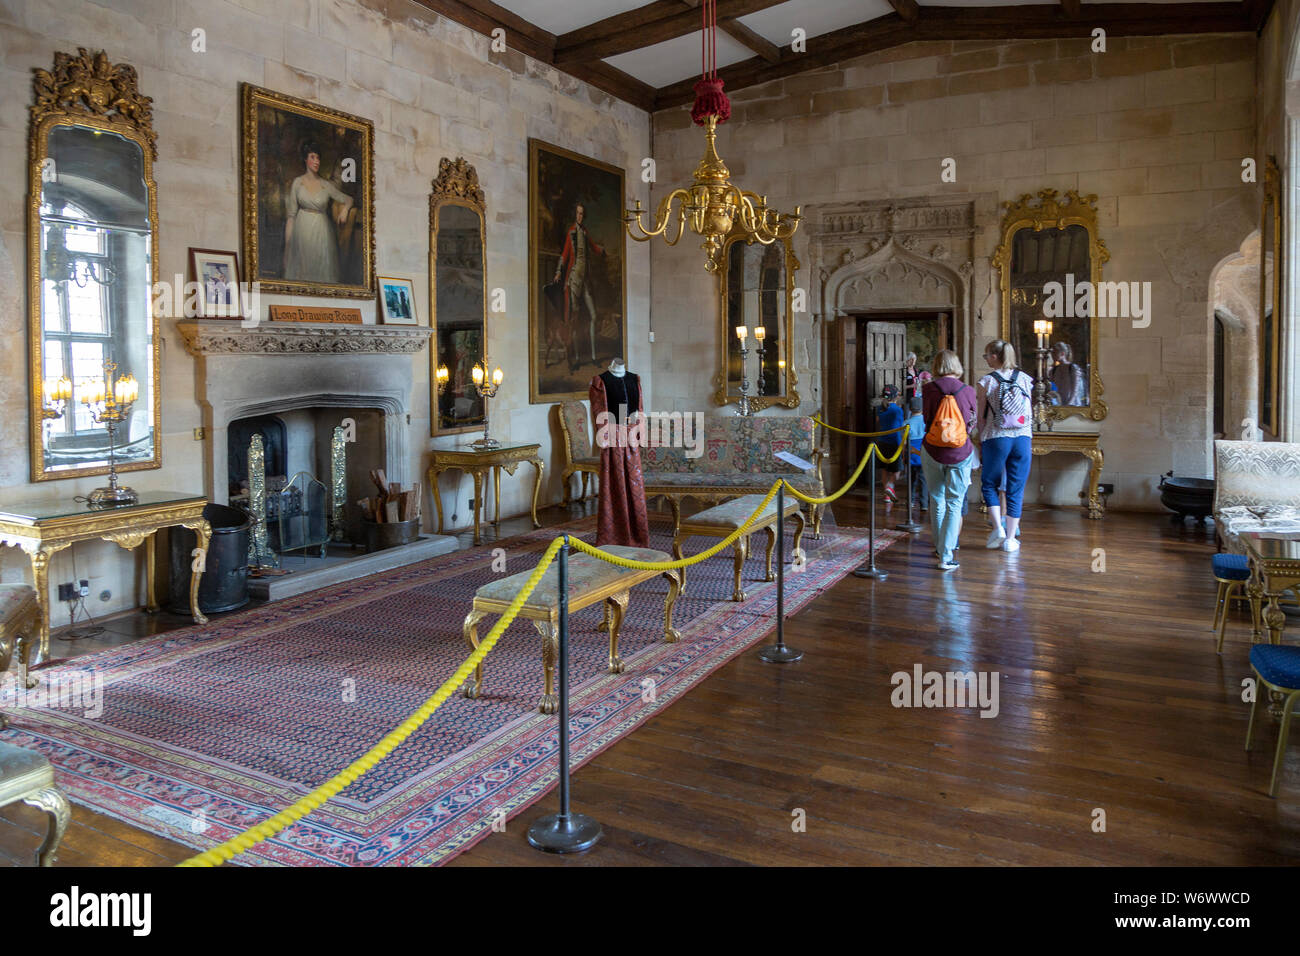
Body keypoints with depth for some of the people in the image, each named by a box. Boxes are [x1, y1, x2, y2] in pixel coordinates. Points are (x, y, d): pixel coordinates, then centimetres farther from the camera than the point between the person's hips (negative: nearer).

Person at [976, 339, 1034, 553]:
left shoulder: (986, 382, -3)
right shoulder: (1025, 379, 6)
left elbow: (982, 417, 0)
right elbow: (1029, 414, 10)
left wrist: (980, 443, 9)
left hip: (996, 439, -3)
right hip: (1022, 439, 3)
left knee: (989, 484, 15)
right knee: (1016, 489, 7)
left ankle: (998, 527, 0)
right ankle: (1010, 538, 10)